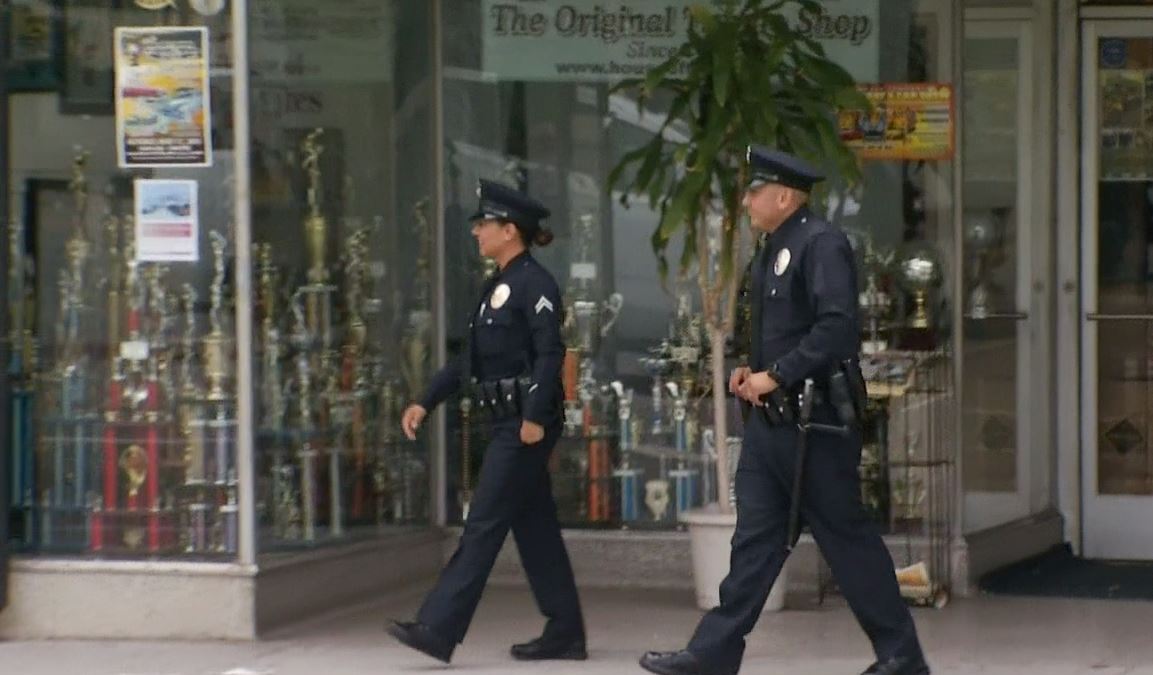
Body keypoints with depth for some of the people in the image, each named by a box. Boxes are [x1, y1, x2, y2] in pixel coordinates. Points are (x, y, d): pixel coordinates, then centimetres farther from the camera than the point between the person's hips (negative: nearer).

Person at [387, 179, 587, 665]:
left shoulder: (534, 284, -11)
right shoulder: (499, 286, 17)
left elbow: (550, 354, -20)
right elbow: (471, 358, 22)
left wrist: (535, 416, -26)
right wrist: (426, 402, 19)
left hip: (526, 425, -10)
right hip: (506, 423, 10)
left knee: (484, 525, -9)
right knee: (535, 529, 11)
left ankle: (439, 629, -10)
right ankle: (565, 634, 15)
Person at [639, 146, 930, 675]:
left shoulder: (822, 245, -14)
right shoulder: (773, 251, 15)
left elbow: (836, 328, -24)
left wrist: (774, 375, -21)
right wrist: (751, 369, 8)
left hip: (815, 422, -9)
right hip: (769, 419, 9)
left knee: (847, 537, -1)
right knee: (755, 538, 7)